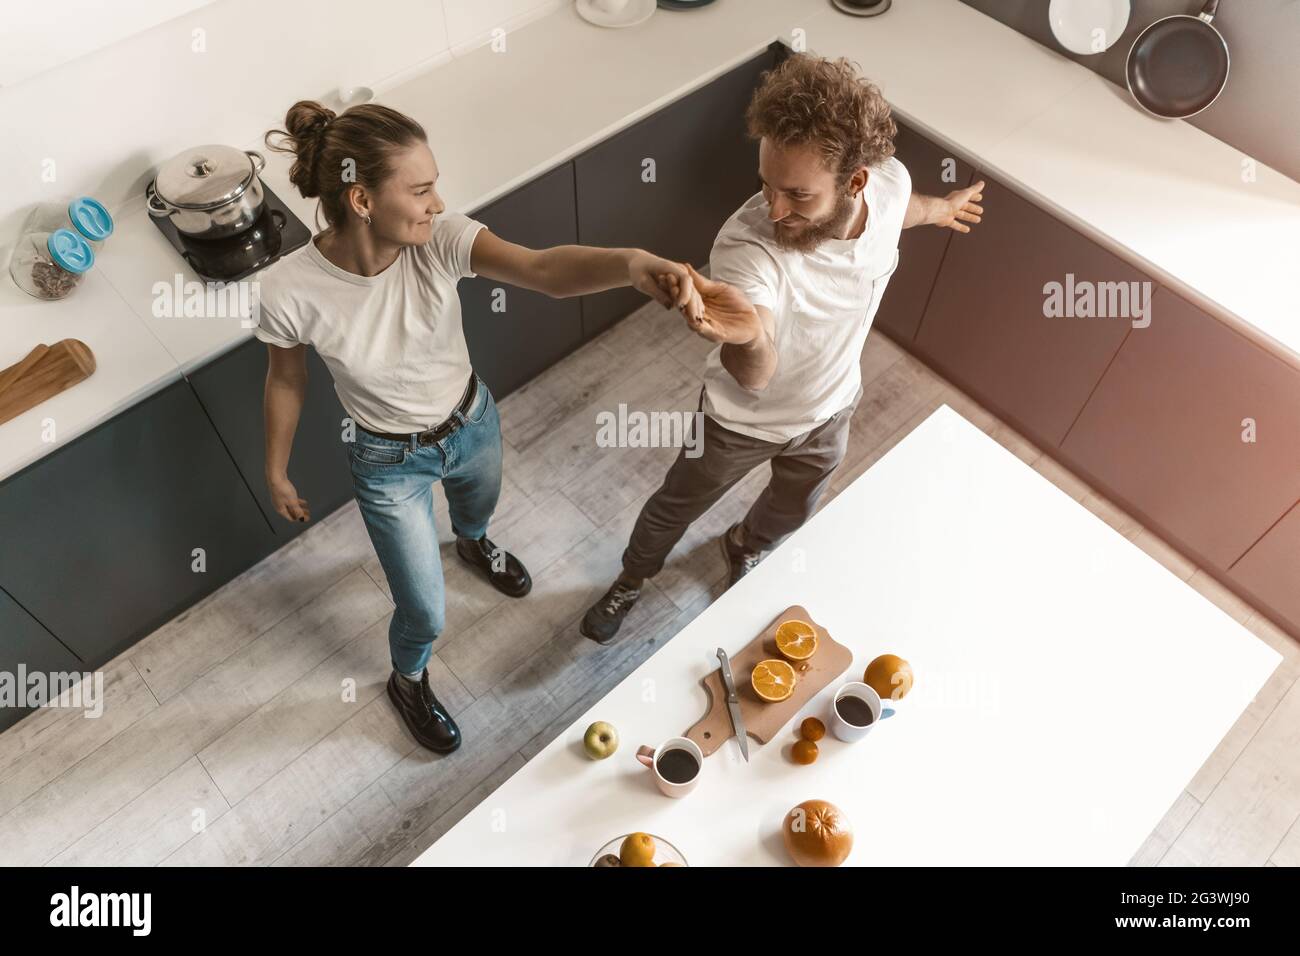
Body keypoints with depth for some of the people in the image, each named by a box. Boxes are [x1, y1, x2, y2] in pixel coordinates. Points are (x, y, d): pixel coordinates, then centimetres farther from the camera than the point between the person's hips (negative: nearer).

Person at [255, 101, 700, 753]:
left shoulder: (439, 240, -27)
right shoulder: (288, 291, -30)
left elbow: (543, 270, -43)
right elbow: (287, 381, -10)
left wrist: (631, 264, -64)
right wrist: (275, 472, 4)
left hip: (473, 425, 3)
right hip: (390, 462, -3)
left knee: (479, 509, 36)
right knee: (425, 614, 11)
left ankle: (472, 545, 77)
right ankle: (407, 681, 49)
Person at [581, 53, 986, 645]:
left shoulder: (889, 180, -25)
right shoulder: (745, 247, -42)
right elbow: (752, 375, -55)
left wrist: (938, 209, 26)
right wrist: (748, 336, -79)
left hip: (829, 410, 5)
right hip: (742, 420, -4)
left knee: (790, 513, 31)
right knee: (675, 508, 22)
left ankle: (744, 548, 66)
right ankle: (630, 582, 54)